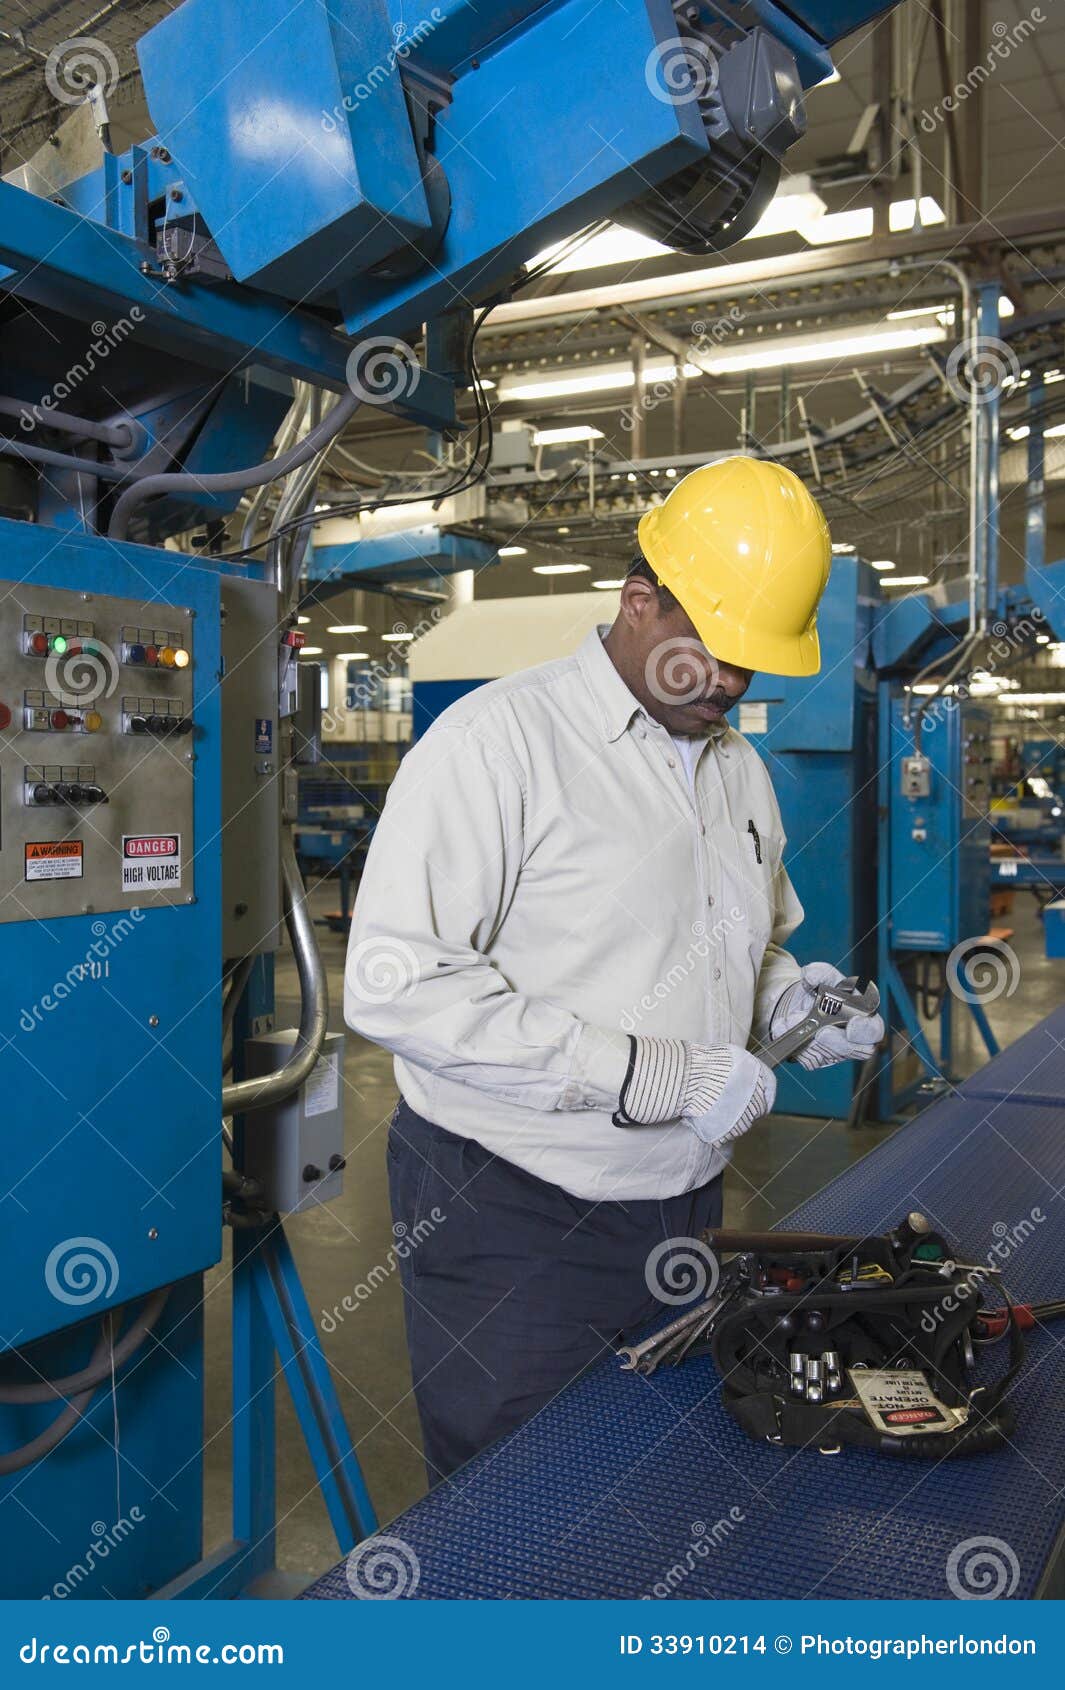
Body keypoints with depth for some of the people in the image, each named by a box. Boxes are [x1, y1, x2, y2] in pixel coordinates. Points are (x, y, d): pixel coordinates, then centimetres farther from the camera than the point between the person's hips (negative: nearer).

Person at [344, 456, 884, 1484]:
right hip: (514, 1217, -6)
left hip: (685, 1204, 7)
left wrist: (786, 1001, 1)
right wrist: (658, 1074, -24)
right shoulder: (497, 739, -15)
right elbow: (393, 985, -25)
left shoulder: (739, 767, 11)